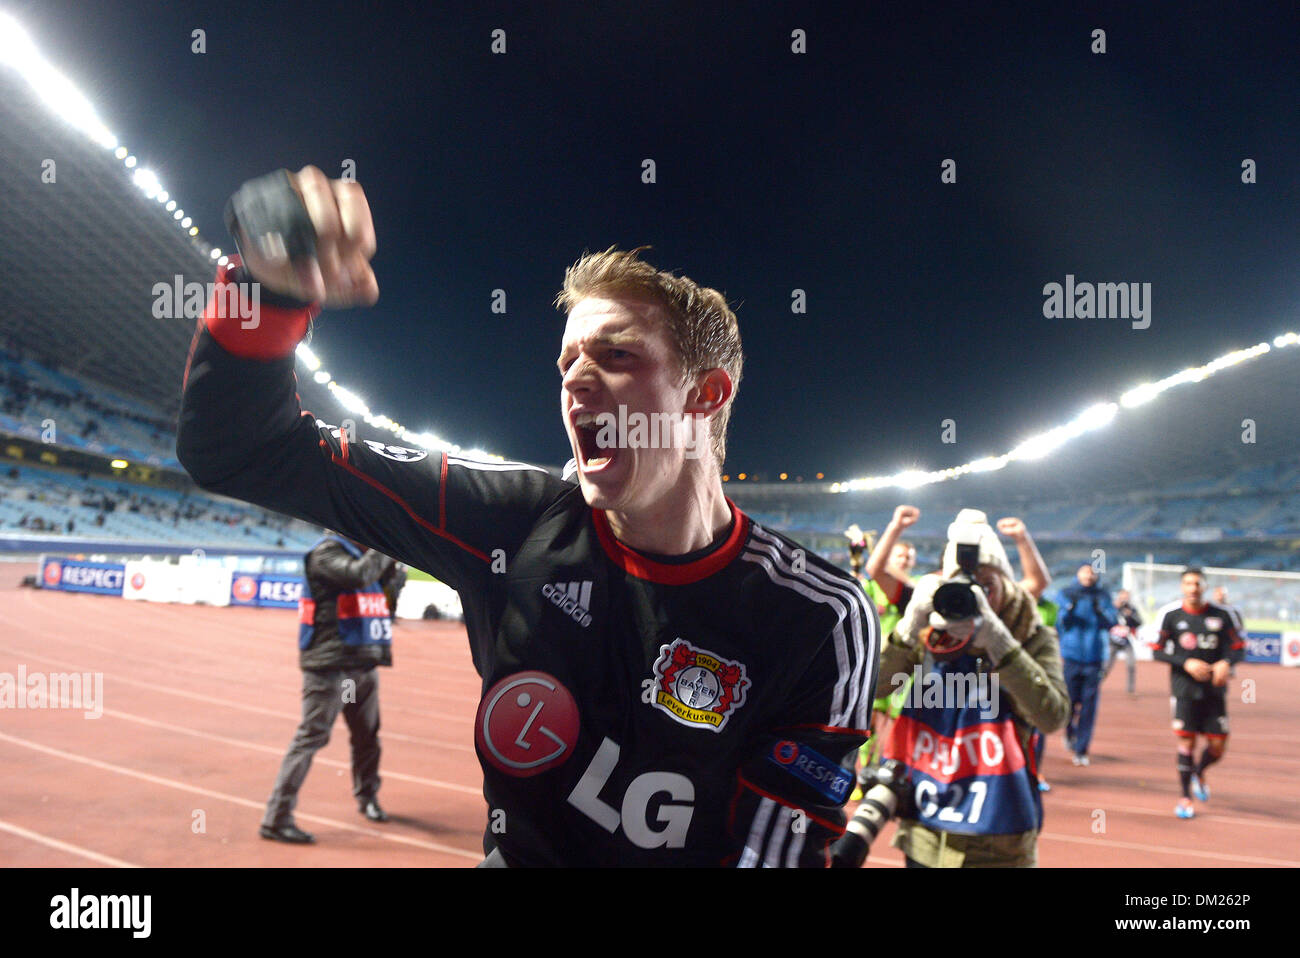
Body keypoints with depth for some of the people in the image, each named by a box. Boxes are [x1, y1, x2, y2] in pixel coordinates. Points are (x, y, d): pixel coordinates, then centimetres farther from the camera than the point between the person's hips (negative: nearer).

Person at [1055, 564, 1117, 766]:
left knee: (1089, 706, -2)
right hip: (1071, 656, 0)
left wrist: (1099, 610, -20)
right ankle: (1069, 732, 32)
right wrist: (1070, 608, -19)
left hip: (1094, 657, 1)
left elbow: (1110, 622, -1)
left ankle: (1081, 750, 7)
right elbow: (1061, 623, -1)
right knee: (1069, 701, 1)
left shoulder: (1103, 596, 8)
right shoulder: (1066, 594, 6)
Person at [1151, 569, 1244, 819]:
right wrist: (1186, 663, -16)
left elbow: (1238, 647, 6)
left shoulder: (1220, 616, 2)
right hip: (1184, 689, -2)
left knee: (1218, 746, 2)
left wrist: (1226, 662, -15)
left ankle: (1198, 773, 35)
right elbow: (1157, 651, -2)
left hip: (1214, 690, 2)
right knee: (1187, 742, -4)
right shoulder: (1171, 615, -2)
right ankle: (1185, 797, 13)